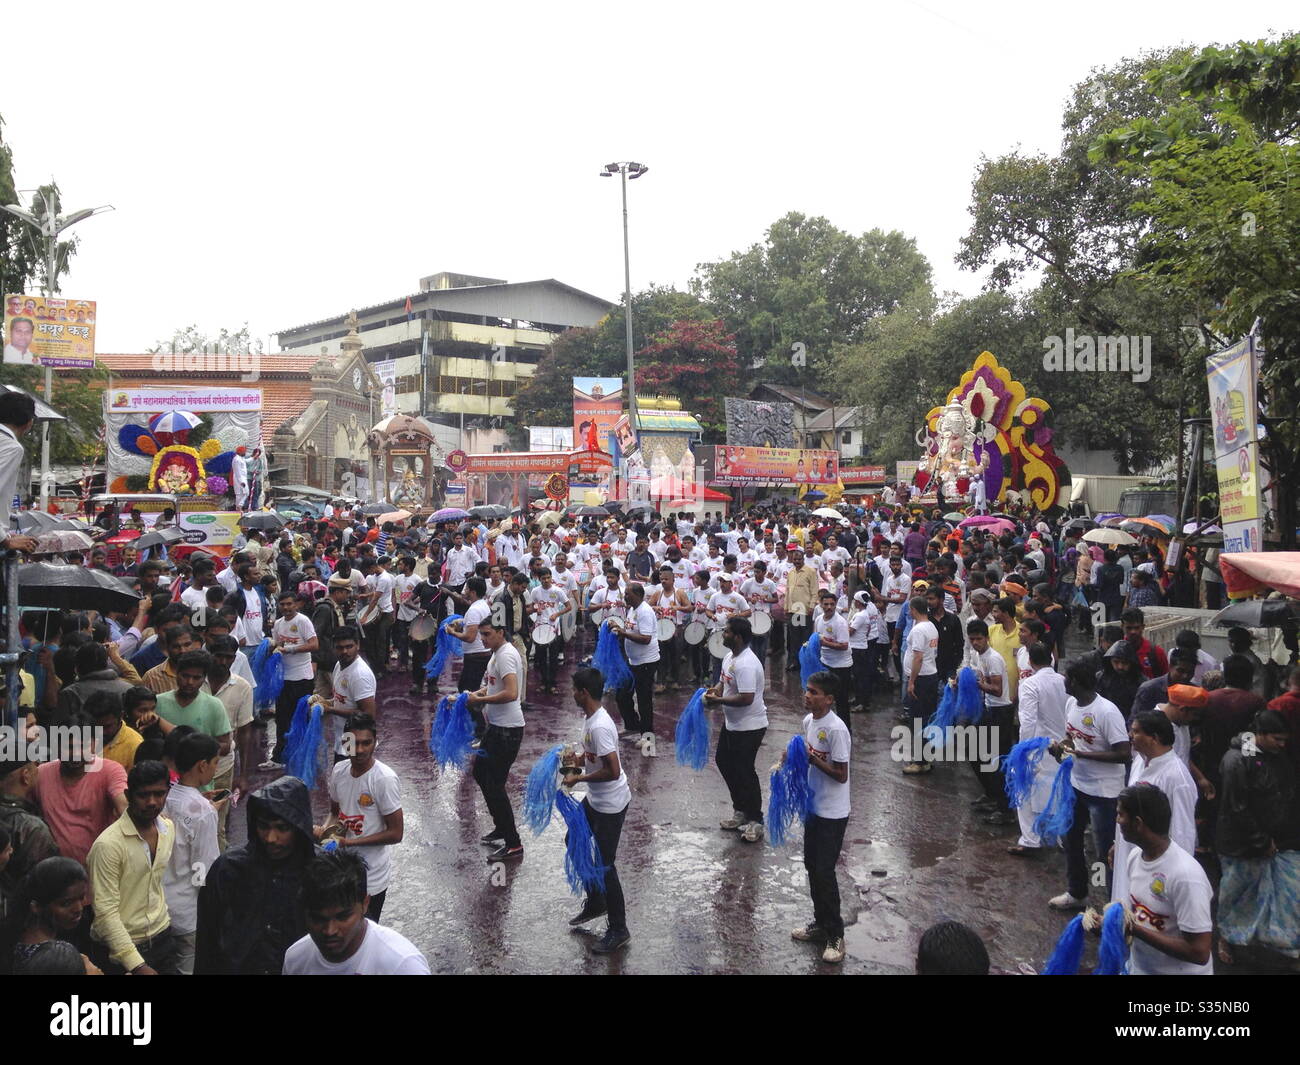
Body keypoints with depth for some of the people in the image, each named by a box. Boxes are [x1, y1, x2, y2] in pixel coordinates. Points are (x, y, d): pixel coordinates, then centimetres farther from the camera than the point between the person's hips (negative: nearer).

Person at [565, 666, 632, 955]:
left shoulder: (599, 726, -28)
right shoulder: (590, 717, 3)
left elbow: (613, 771, -30)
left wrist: (579, 778, -19)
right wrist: (576, 761, -1)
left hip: (610, 804, -11)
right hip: (594, 799, 11)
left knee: (604, 865, -1)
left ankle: (618, 931, 14)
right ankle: (595, 903, 39)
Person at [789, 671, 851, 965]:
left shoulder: (836, 729, -23)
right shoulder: (808, 720, 2)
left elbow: (841, 775, -20)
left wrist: (812, 758, -26)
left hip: (833, 813, -8)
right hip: (813, 806, 8)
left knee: (824, 872, -2)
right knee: (811, 866, 17)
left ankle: (835, 935, 13)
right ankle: (820, 923, 33)